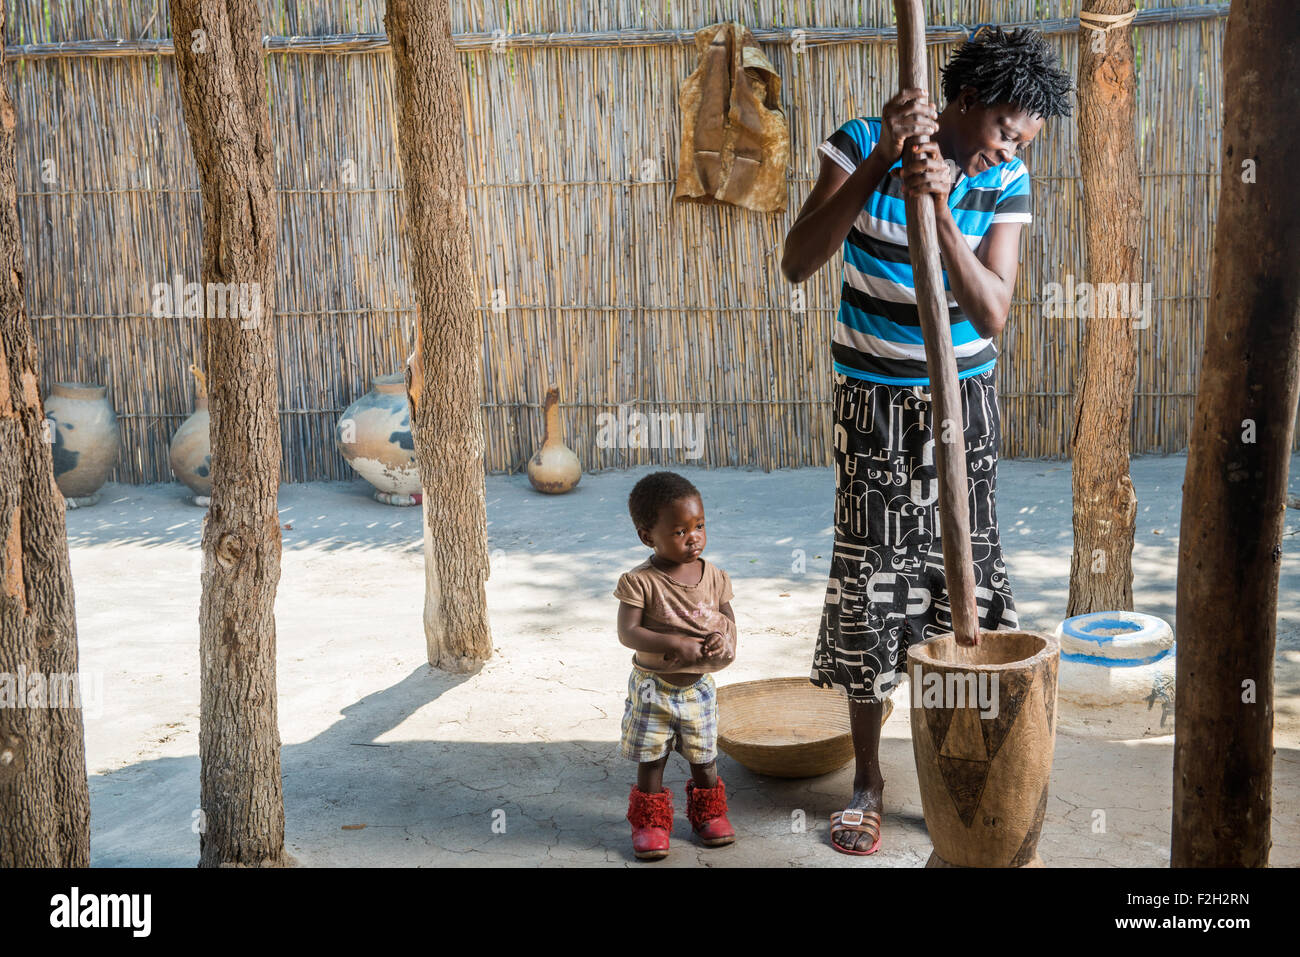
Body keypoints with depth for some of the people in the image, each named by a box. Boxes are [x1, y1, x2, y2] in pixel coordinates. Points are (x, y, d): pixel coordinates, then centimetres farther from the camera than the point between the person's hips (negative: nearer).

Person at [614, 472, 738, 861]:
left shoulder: (713, 576, -4)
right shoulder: (641, 582, -17)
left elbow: (728, 619, 4)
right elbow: (627, 632, -22)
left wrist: (724, 640, -20)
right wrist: (673, 643, -33)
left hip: (699, 686, 3)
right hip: (653, 686, -3)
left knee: (703, 757, 15)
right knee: (651, 759, 8)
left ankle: (708, 813, 35)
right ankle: (650, 822, 24)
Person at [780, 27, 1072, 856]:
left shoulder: (1005, 182, -7)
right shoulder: (862, 143, -13)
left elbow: (992, 316, -19)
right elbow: (798, 264, -25)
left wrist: (941, 209, -31)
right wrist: (880, 164, -33)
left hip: (962, 399, 2)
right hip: (873, 403, -2)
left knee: (966, 573, 2)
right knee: (868, 579, 1)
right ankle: (868, 779, 17)